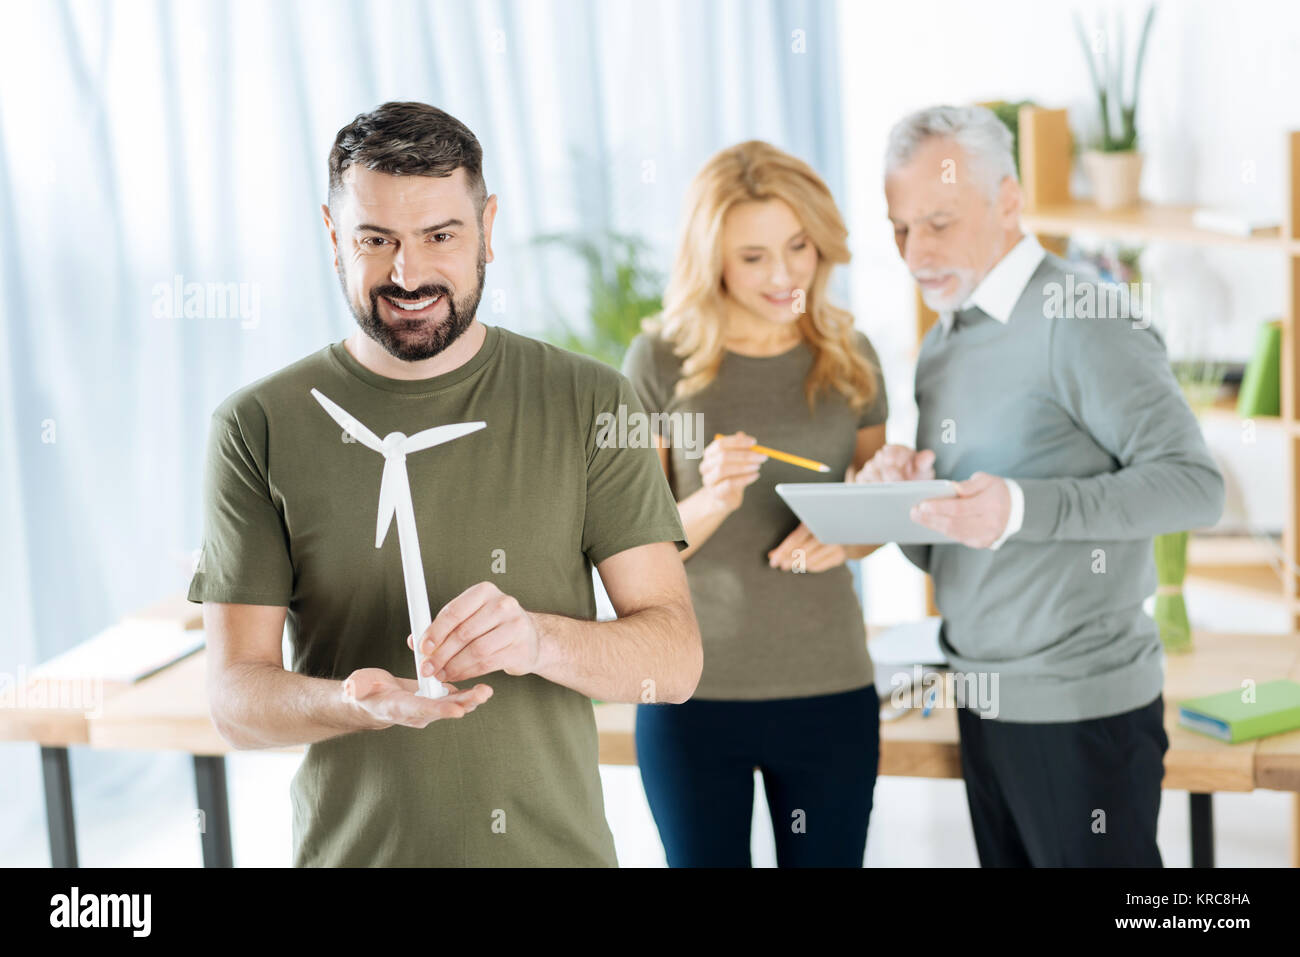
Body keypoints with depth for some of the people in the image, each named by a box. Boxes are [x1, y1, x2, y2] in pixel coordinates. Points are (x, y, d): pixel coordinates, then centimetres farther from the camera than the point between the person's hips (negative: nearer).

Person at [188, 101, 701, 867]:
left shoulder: (592, 403, -3)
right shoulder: (260, 427, -4)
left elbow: (676, 659, -8)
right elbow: (236, 696, -6)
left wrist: (535, 639, -26)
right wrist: (352, 703, -26)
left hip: (557, 845, 1)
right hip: (351, 847, 0)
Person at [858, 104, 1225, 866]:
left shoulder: (1084, 319, -12)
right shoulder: (942, 344, 13)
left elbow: (1195, 485, -19)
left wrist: (1023, 509, -28)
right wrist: (902, 492, -5)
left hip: (1082, 704, -7)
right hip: (985, 703, 8)